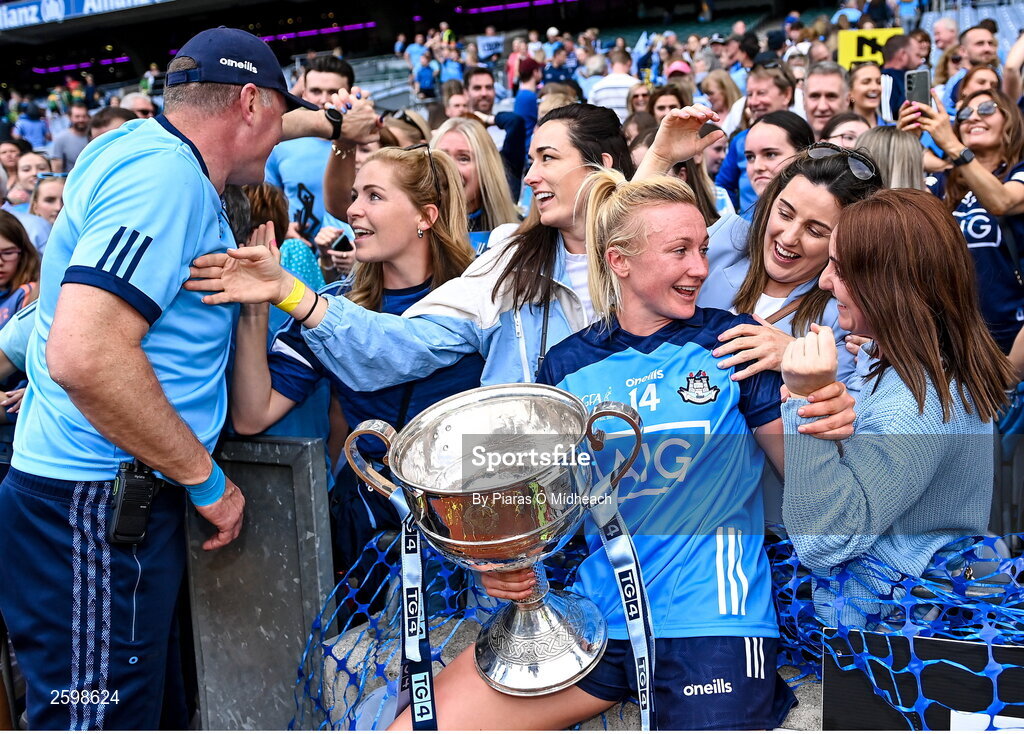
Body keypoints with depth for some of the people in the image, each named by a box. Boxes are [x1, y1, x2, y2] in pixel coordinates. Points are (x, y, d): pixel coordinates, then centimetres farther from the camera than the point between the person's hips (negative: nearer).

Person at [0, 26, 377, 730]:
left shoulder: (152, 144, 11)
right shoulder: (164, 176, -19)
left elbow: (249, 131, 37)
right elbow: (84, 356, -29)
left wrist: (331, 123, 47)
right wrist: (207, 479, -18)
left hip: (125, 495, 10)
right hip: (95, 511, -10)